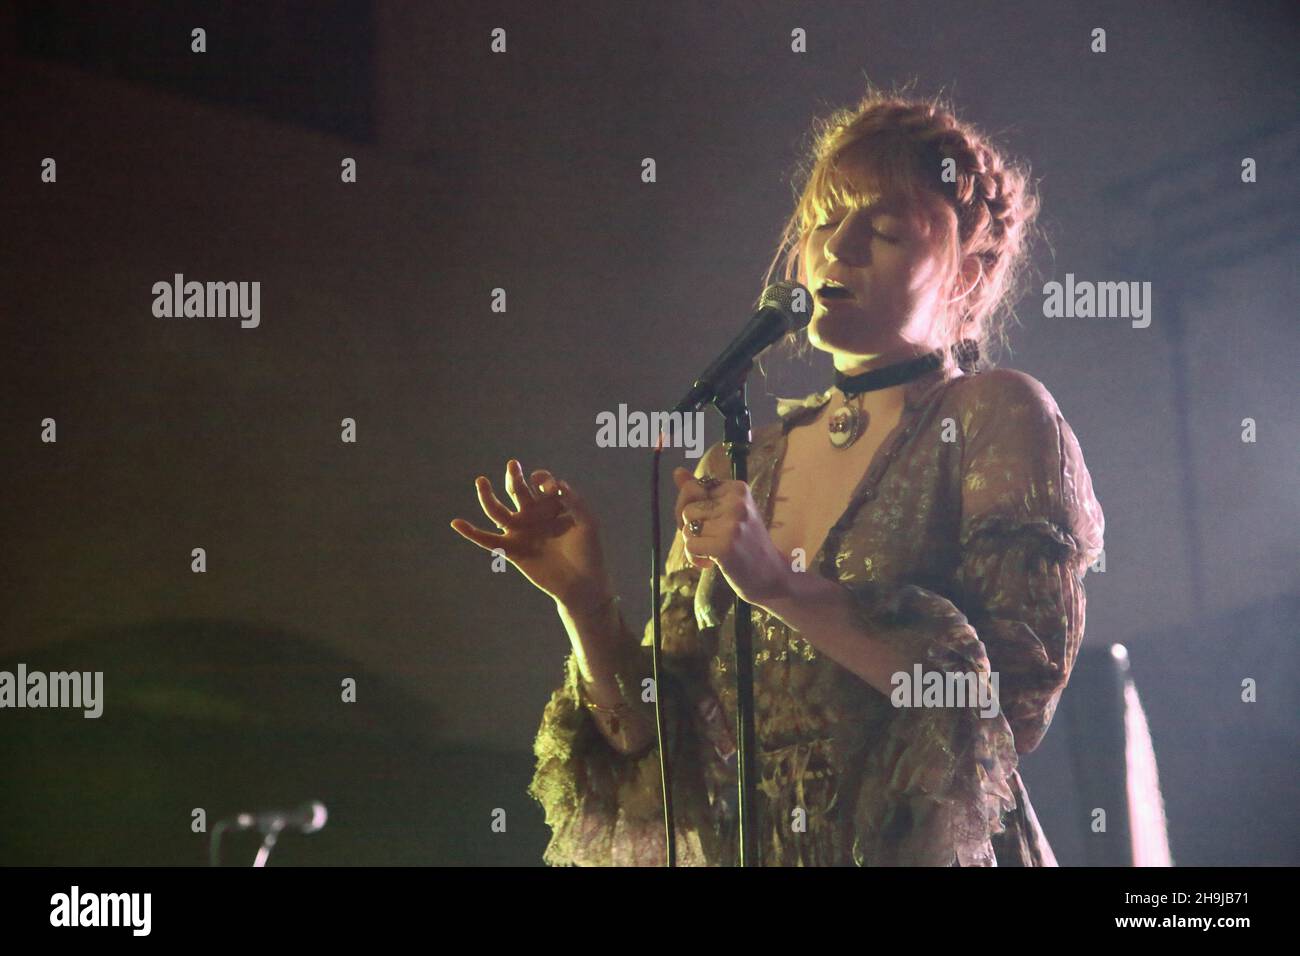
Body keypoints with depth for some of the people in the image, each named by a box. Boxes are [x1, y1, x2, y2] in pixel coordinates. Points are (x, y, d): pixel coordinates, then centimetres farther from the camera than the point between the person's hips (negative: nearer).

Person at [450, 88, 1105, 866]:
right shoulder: (742, 466, 11)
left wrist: (780, 585, -18)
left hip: (929, 846, -3)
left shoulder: (995, 416, -1)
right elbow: (660, 741, 8)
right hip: (742, 848, 3)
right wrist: (584, 601, -8)